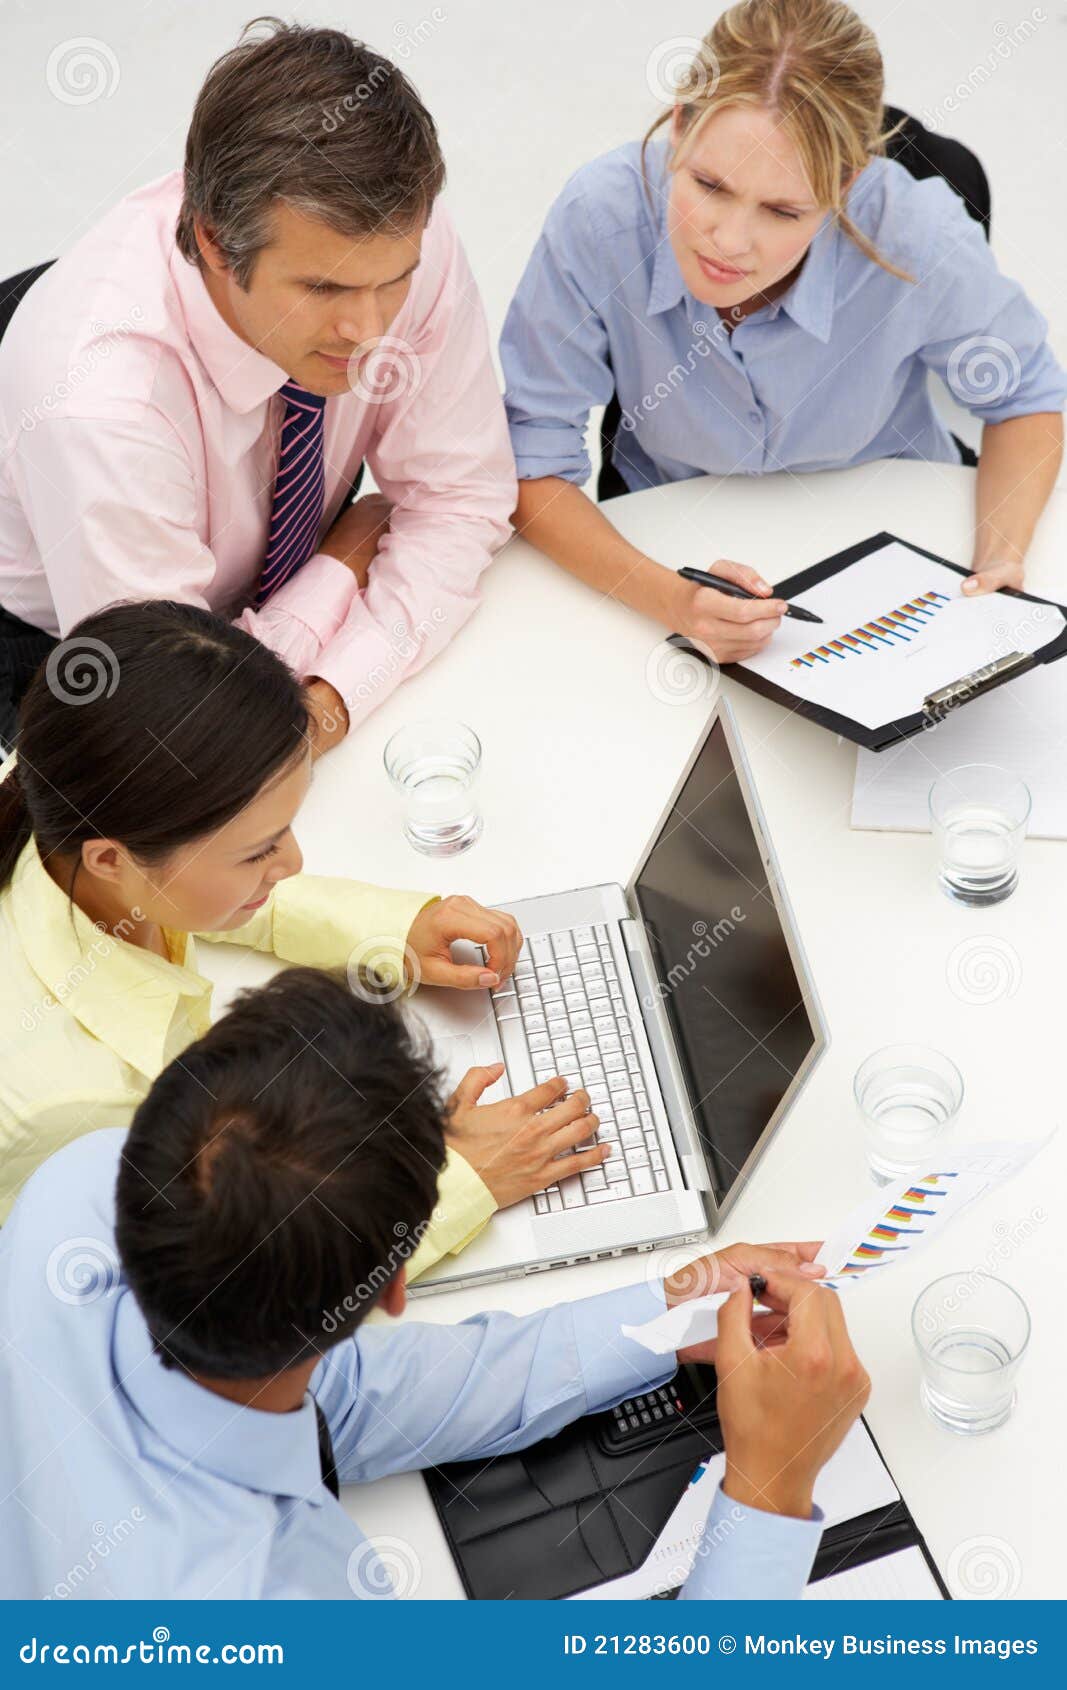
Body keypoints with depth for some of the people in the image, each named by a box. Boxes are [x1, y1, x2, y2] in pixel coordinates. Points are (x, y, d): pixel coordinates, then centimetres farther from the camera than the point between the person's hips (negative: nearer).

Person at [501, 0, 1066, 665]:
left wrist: (1001, 563, -24)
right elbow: (532, 461, -21)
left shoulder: (917, 239, -26)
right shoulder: (598, 218, -28)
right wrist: (668, 597, -38)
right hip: (676, 545, 0)